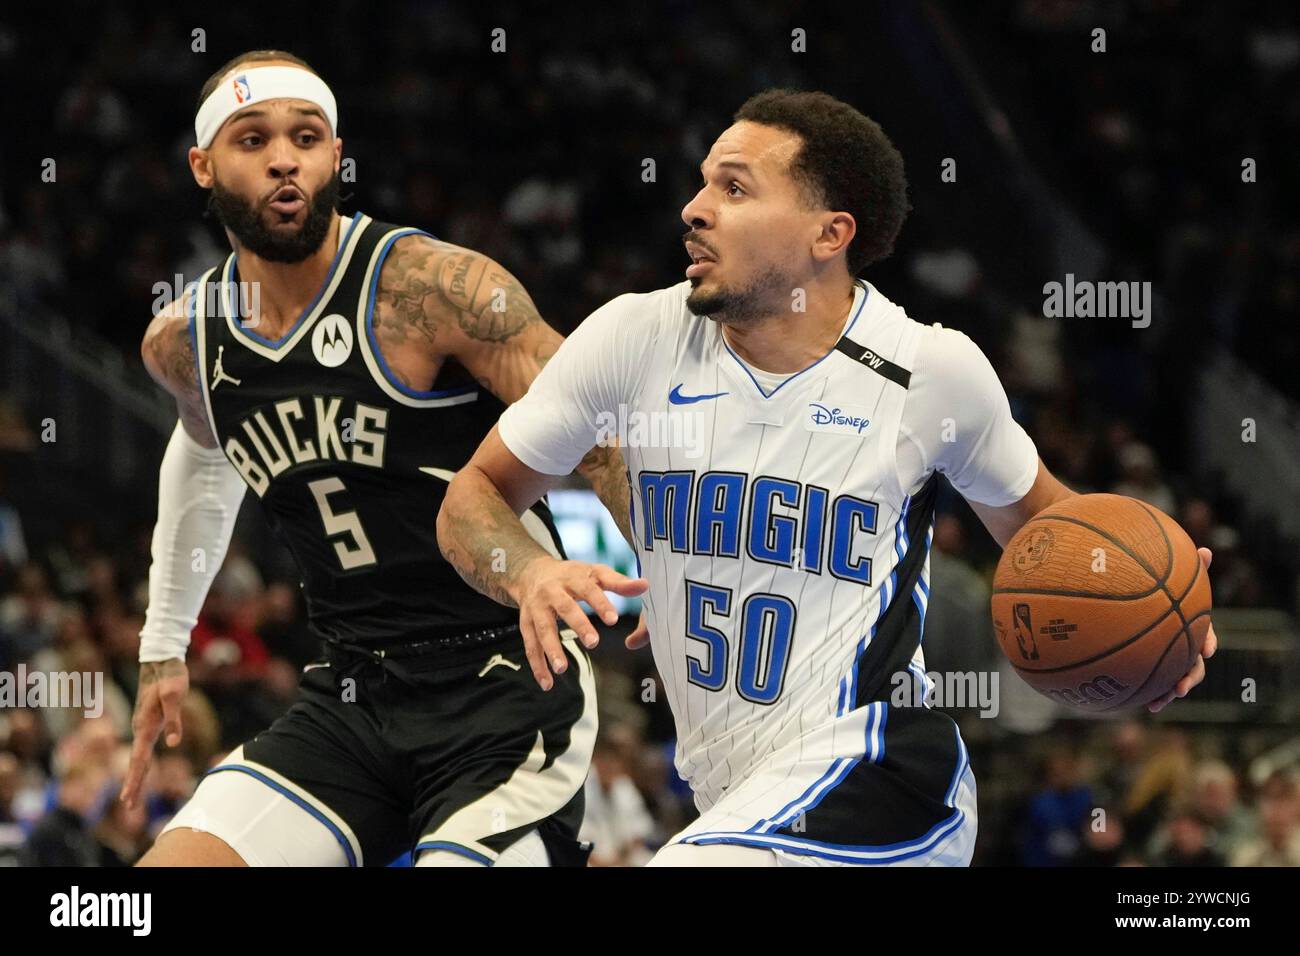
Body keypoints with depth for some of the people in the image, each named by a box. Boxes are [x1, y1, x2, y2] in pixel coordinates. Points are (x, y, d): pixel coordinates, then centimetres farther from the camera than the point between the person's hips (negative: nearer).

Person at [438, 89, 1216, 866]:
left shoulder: (933, 369, -9)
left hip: (874, 775, -5)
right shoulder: (638, 339, -5)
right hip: (740, 799, 5)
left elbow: (1035, 513, 11)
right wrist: (529, 575, -19)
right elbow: (476, 496, 5)